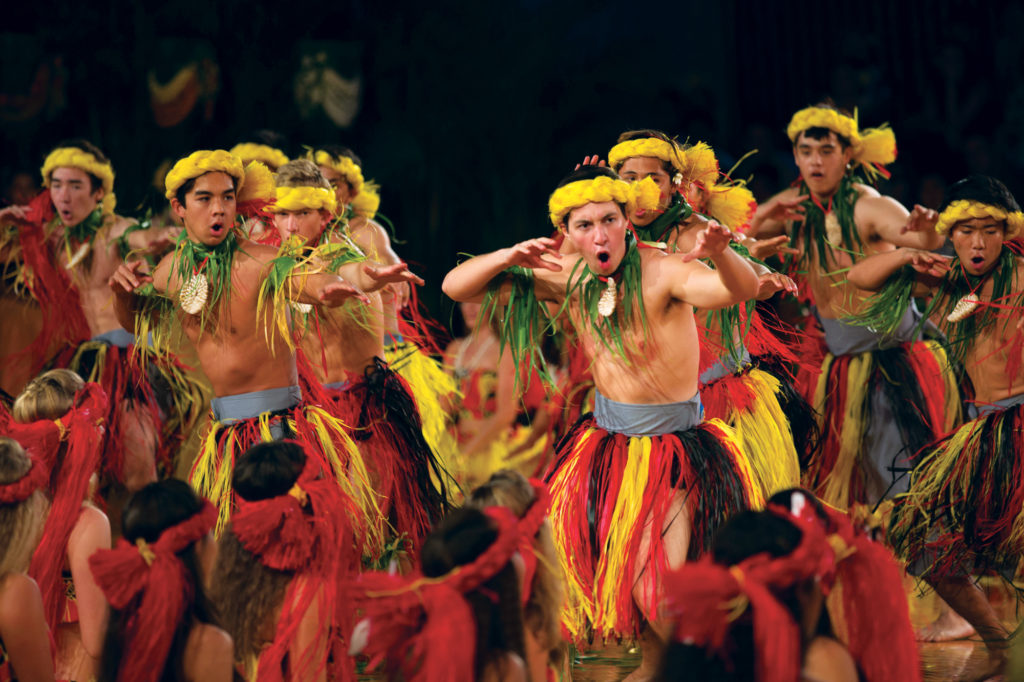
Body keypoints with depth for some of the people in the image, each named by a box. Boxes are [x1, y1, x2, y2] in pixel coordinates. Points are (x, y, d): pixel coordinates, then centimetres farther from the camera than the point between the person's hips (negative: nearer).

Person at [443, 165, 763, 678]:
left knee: (653, 596, -17)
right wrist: (509, 257, -22)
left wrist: (721, 255, -62)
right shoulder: (563, 277, -3)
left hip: (672, 449, -6)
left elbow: (740, 289, -39)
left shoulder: (660, 272, -21)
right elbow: (456, 287, -2)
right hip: (605, 440, 6)